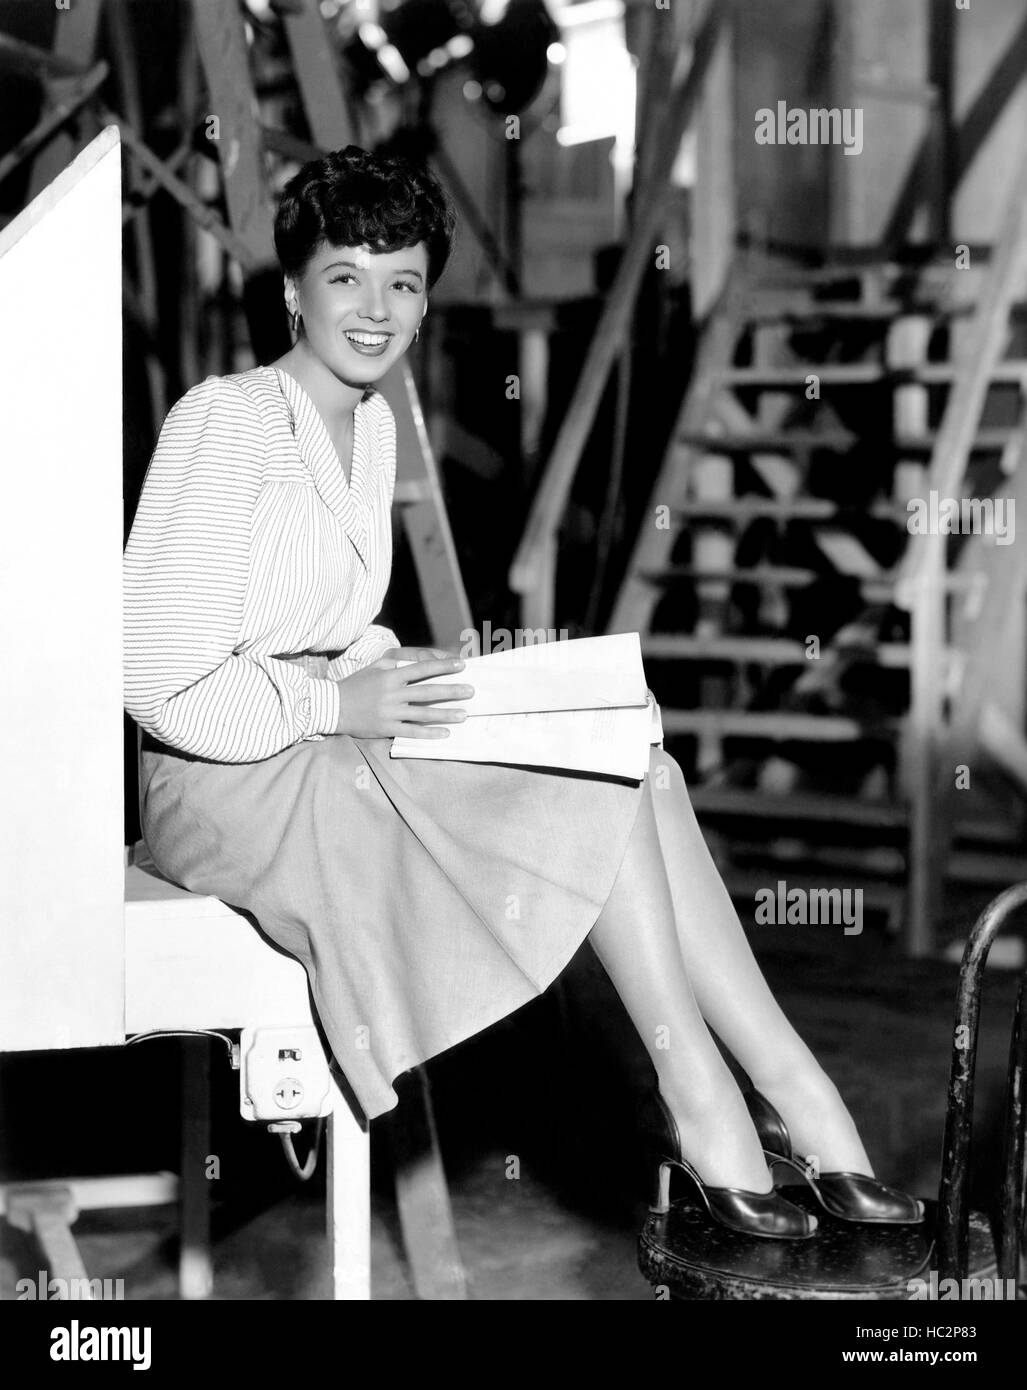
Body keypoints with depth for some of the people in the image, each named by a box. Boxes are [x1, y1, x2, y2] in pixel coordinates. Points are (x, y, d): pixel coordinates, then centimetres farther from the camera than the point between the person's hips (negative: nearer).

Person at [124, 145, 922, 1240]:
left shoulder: (373, 424, 13)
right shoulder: (226, 421, -13)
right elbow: (154, 677, -17)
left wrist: (401, 675, 1)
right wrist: (344, 705, -19)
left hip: (329, 743, 8)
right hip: (229, 783, -7)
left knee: (632, 767, -14)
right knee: (599, 790, -20)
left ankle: (783, 1084, -14)